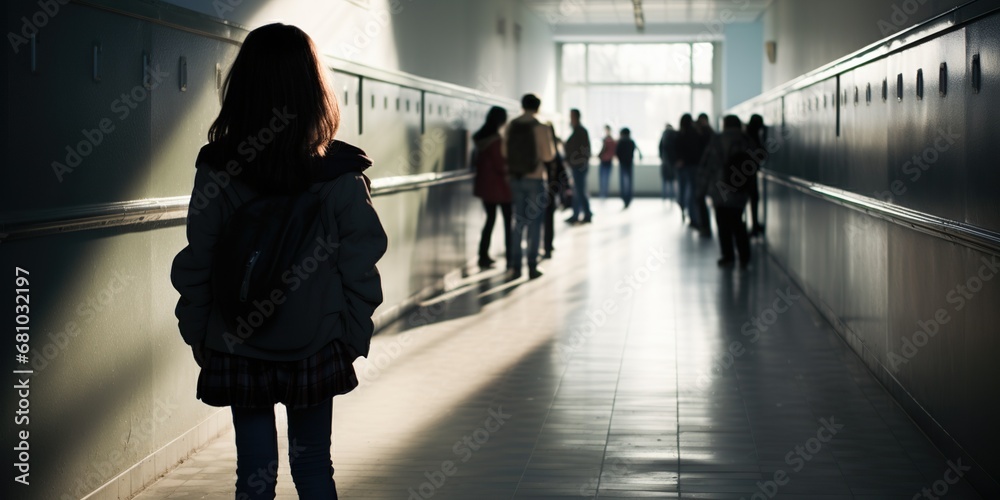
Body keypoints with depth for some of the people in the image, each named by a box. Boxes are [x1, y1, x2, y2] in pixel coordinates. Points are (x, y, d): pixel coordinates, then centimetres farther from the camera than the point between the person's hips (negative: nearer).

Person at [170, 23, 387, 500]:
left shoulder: (217, 172, -10)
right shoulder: (342, 175, -11)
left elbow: (196, 267, -6)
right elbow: (359, 269, -8)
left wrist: (198, 336, 7)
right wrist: (355, 337, 4)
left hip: (239, 350, 0)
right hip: (316, 349, 0)